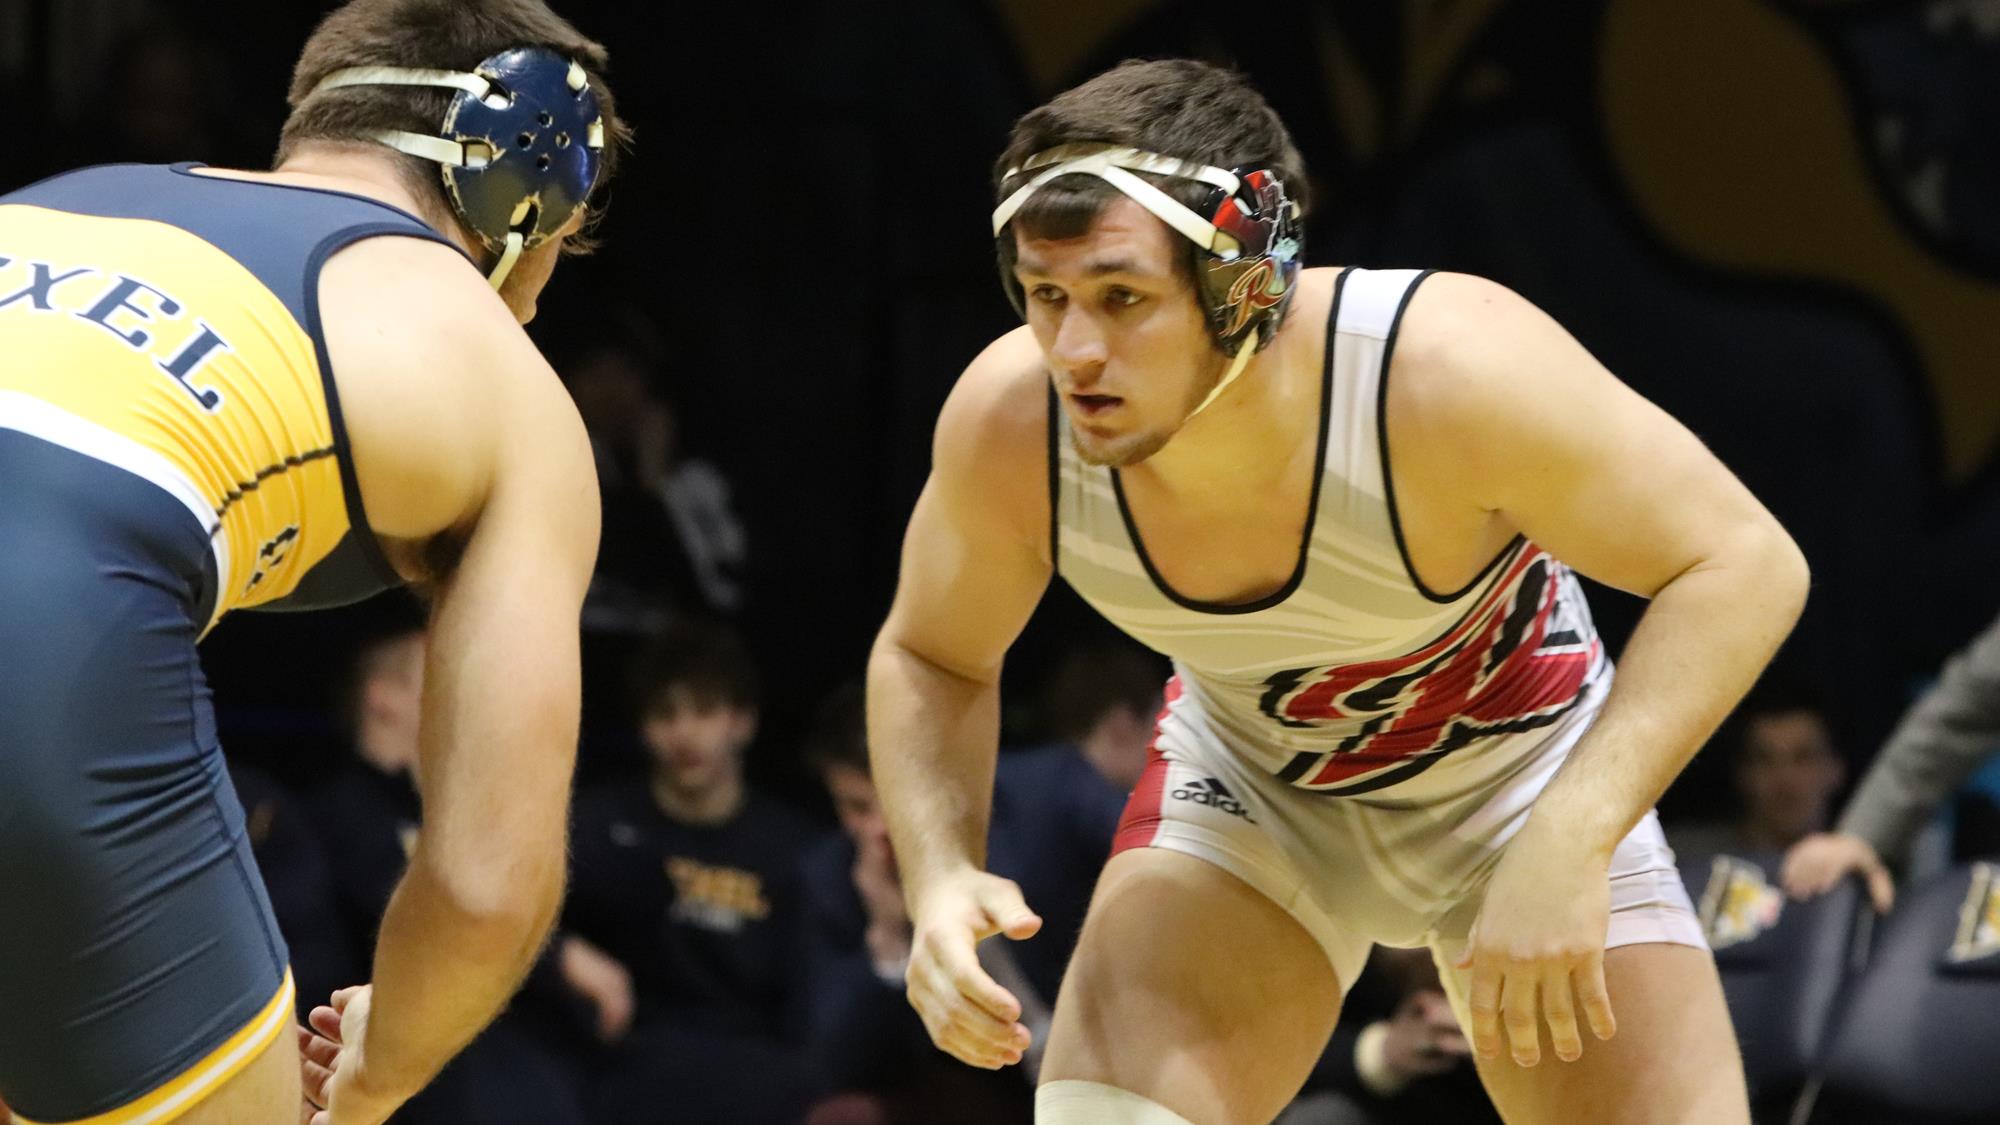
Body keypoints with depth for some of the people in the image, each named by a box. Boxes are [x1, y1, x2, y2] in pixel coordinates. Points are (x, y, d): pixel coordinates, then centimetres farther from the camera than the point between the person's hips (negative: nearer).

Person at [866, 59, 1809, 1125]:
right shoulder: (1010, 429, -27)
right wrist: (941, 876, -25)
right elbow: (930, 659, -6)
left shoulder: (1446, 367, -37)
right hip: (1249, 786, 1)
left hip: (1523, 773, -1)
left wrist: (1568, 845, -39)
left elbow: (1744, 565, -29)